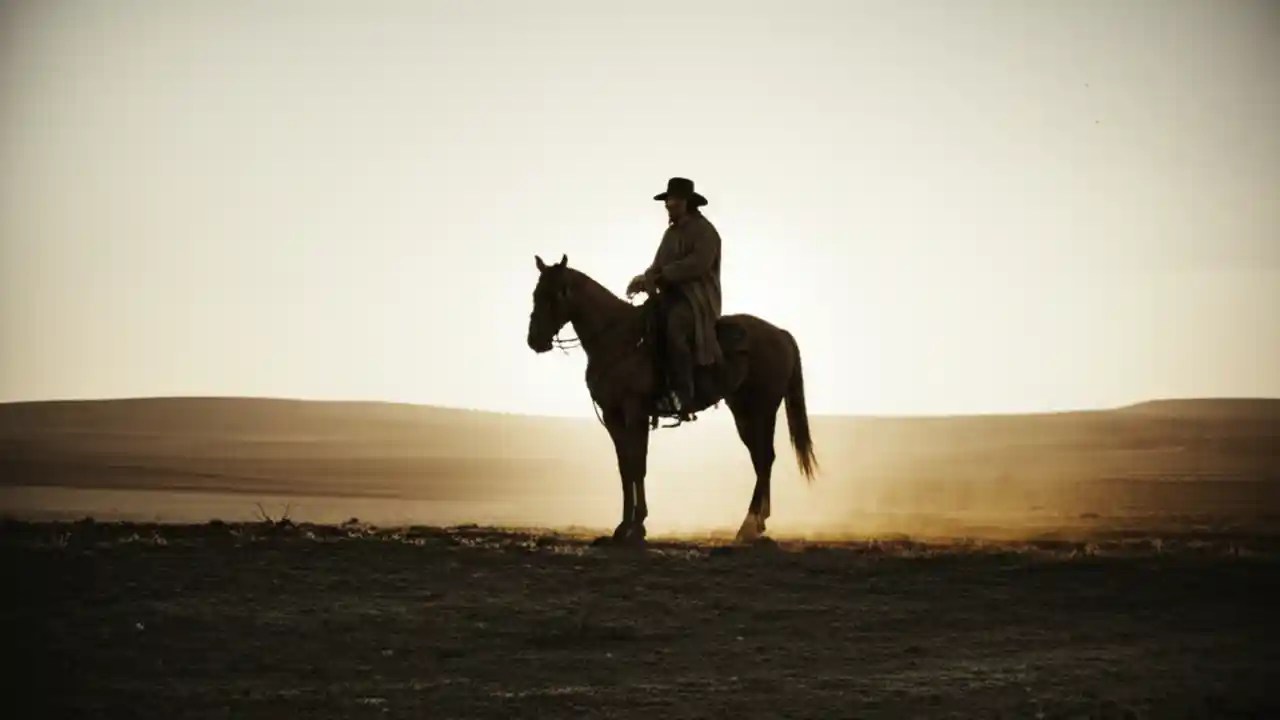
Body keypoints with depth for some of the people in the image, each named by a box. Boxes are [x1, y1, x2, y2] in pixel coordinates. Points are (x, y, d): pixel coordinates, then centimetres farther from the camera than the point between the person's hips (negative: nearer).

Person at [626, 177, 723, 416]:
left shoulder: (704, 231, -7)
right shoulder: (672, 231, 18)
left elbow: (697, 264, -20)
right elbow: (660, 266, 17)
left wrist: (659, 276, -22)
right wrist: (646, 278, -6)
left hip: (697, 298, -9)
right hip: (671, 296, 9)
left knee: (673, 327, -33)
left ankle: (683, 395, -35)